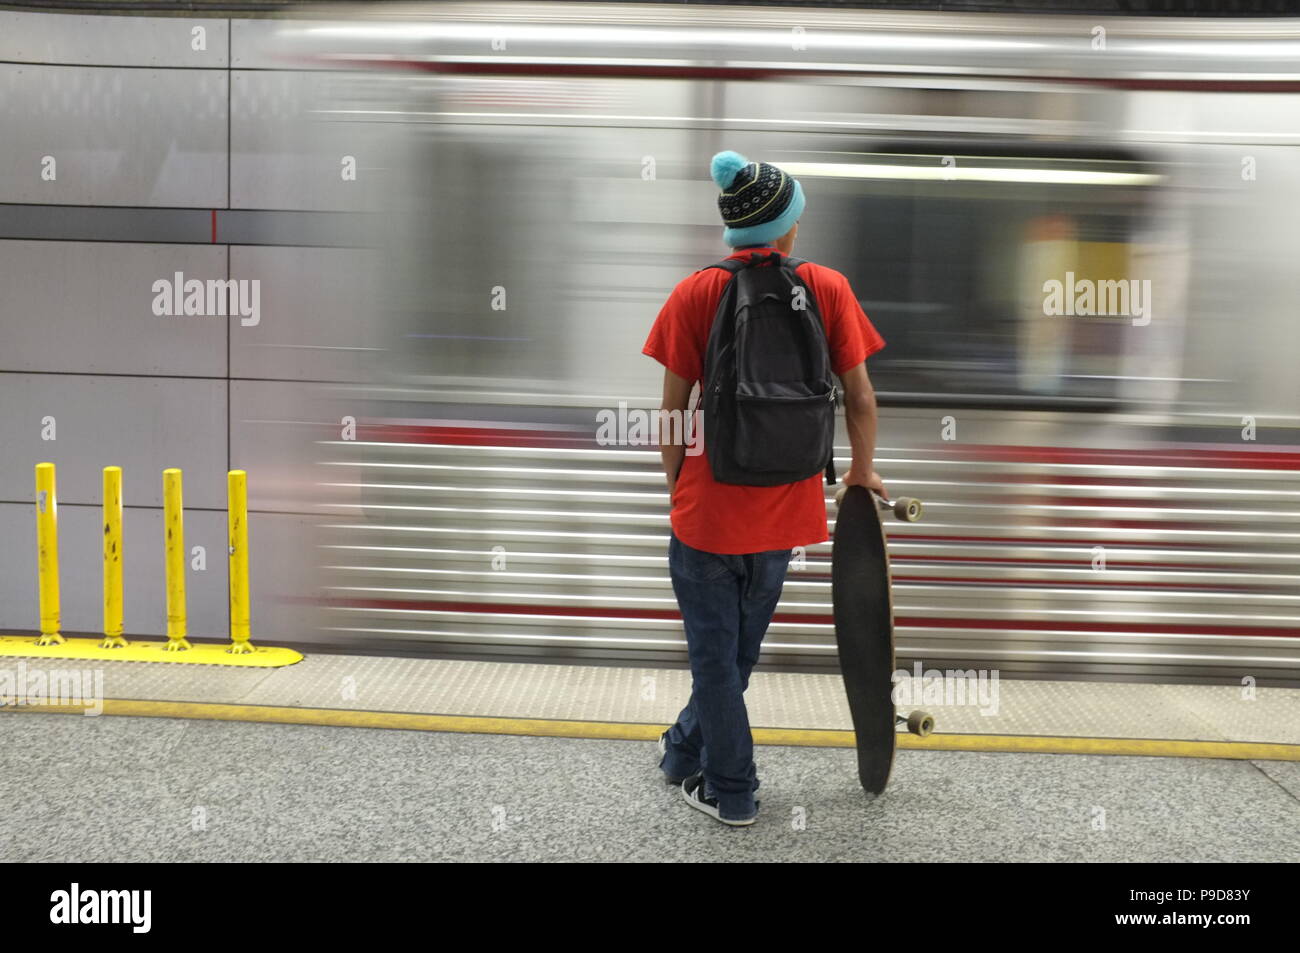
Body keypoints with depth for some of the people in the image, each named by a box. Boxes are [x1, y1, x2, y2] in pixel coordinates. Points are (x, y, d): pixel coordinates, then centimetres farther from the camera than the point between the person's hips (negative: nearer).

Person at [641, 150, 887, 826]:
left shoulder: (694, 294, -9)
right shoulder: (829, 288, -5)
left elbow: (672, 411, -7)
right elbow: (861, 399, -3)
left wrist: (677, 486, 8)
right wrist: (862, 471, 14)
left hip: (710, 505, -3)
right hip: (785, 511, 3)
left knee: (715, 653, 13)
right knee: (737, 648, 22)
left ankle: (730, 792, 24)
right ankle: (685, 751, 41)